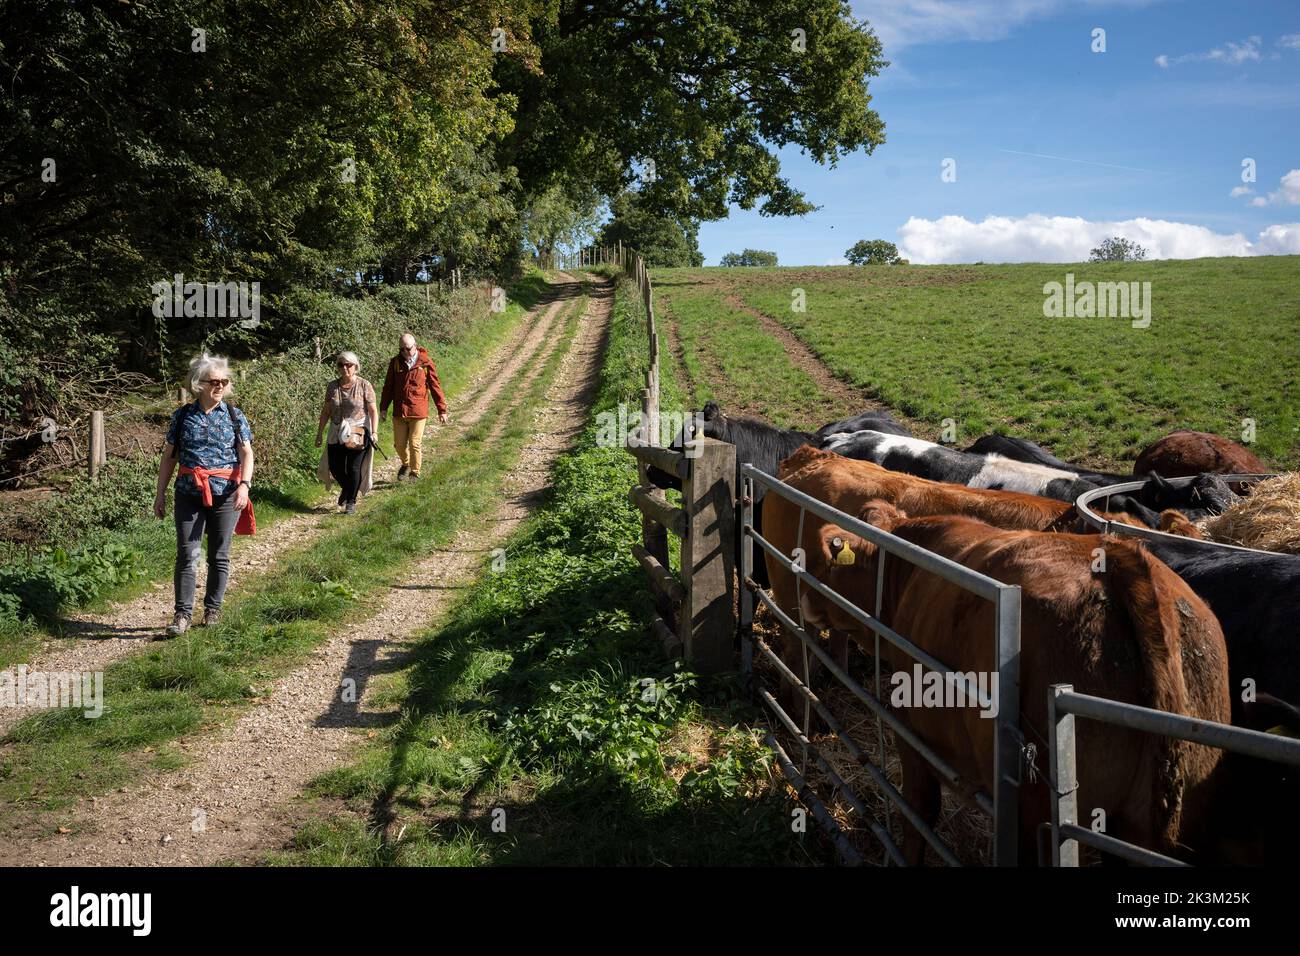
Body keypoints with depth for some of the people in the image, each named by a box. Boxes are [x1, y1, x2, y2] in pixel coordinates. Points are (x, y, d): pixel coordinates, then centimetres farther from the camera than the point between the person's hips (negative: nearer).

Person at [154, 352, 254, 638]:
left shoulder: (234, 416, 2)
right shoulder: (182, 416, 4)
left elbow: (246, 453, 0)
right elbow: (169, 456, 9)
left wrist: (244, 485, -16)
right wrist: (161, 494, 7)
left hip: (225, 495, 0)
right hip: (189, 494, 0)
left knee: (219, 555, 8)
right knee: (187, 555, -4)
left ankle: (213, 609, 21)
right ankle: (183, 613, 1)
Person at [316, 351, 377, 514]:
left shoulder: (364, 386, -6)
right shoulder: (332, 386, 4)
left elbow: (373, 411, -6)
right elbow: (326, 411, 9)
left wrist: (374, 432, -15)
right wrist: (319, 433, 8)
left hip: (357, 434, -4)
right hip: (337, 434, 4)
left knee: (353, 468, -2)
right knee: (335, 467, 5)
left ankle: (351, 501, 15)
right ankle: (345, 489, 36)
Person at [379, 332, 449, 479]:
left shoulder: (425, 363, -5)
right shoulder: (395, 362, 3)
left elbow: (435, 387, 0)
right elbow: (388, 386, 10)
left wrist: (442, 410, 1)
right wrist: (383, 408, 8)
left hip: (418, 412, -3)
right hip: (399, 412, 3)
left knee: (414, 444, -3)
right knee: (399, 444, 8)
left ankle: (415, 474, 13)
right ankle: (405, 465, 36)